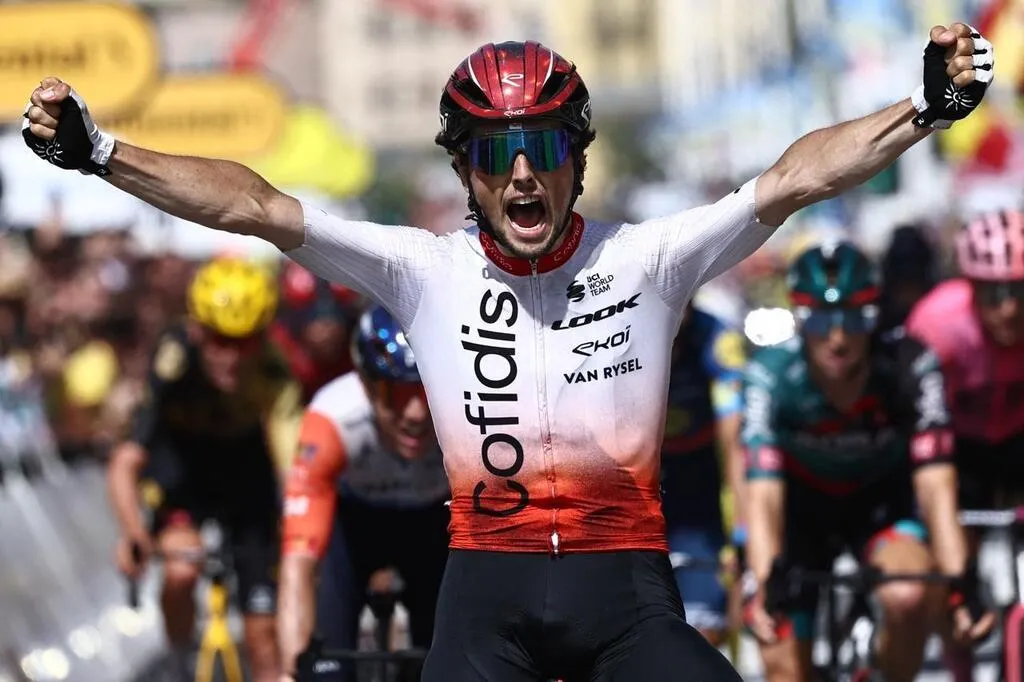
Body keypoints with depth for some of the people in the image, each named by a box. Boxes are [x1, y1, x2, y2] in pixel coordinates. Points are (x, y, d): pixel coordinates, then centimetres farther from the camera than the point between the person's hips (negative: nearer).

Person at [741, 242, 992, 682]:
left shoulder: (909, 365, -28)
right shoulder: (771, 374, -29)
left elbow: (935, 485, -32)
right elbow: (763, 496, -35)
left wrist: (959, 585, -43)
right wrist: (762, 587, -50)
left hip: (883, 499, -1)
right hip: (803, 504, 1)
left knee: (909, 599, -32)